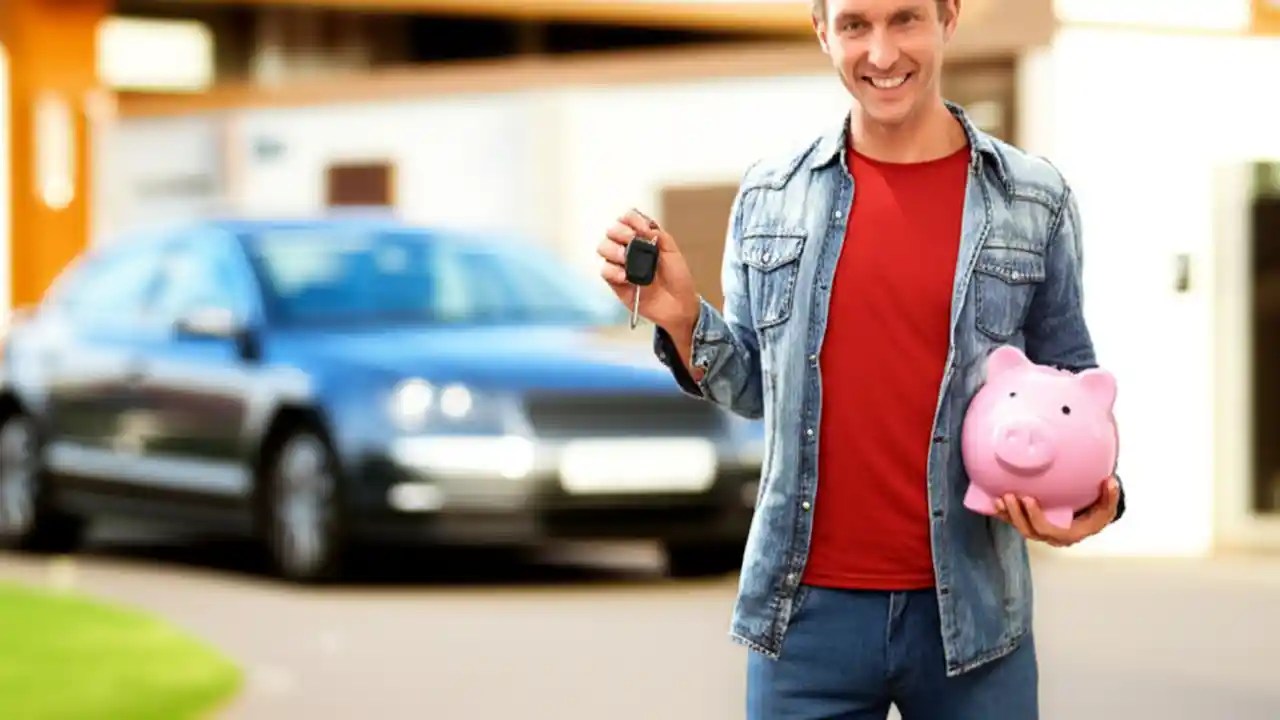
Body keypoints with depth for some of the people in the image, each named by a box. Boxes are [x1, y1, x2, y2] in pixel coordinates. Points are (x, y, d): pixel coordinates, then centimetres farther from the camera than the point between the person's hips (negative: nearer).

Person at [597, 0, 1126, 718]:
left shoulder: (1038, 201, 0)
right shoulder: (769, 195, 4)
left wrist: (1093, 492, -11)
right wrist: (683, 320, -5)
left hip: (968, 608, -1)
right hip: (807, 607, 1)